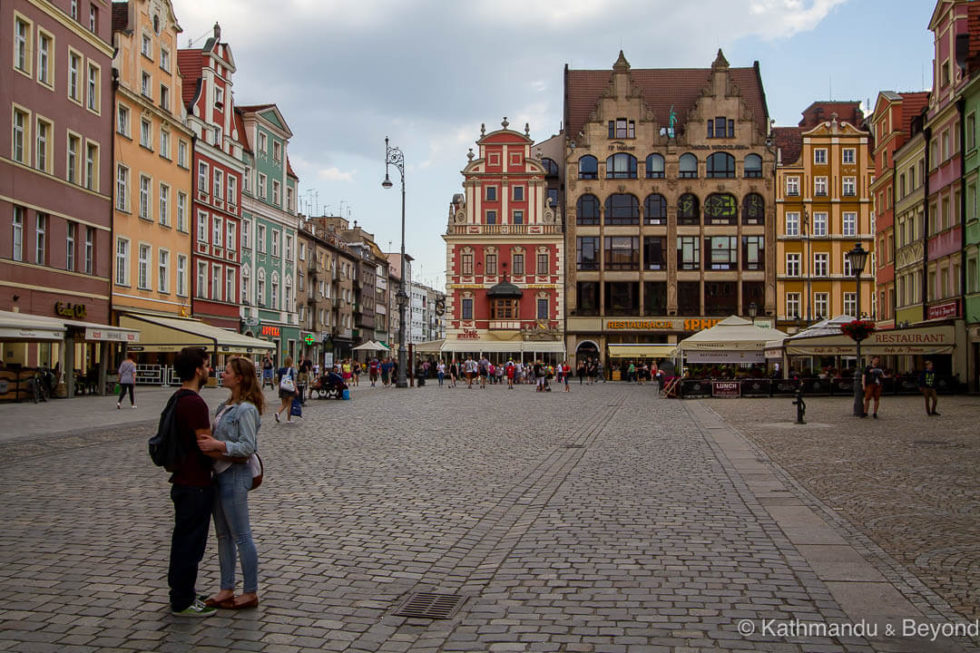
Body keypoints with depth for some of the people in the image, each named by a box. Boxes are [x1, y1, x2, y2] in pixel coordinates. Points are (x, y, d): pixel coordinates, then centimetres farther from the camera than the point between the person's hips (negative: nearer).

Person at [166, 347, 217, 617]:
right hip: (195, 483, -10)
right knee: (190, 541, 0)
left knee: (183, 538, 20)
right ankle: (183, 602, 10)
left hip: (183, 480, 10)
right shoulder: (195, 403, -22)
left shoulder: (177, 399, 10)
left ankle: (180, 592, 32)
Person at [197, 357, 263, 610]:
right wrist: (208, 442, -2)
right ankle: (227, 590, 23)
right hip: (221, 474, 10)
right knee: (223, 535, 14)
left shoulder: (246, 409, -16)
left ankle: (250, 593, 8)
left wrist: (218, 445, -27)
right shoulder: (226, 406, 13)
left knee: (241, 537, -2)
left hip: (235, 475, -10)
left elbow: (248, 446, -22)